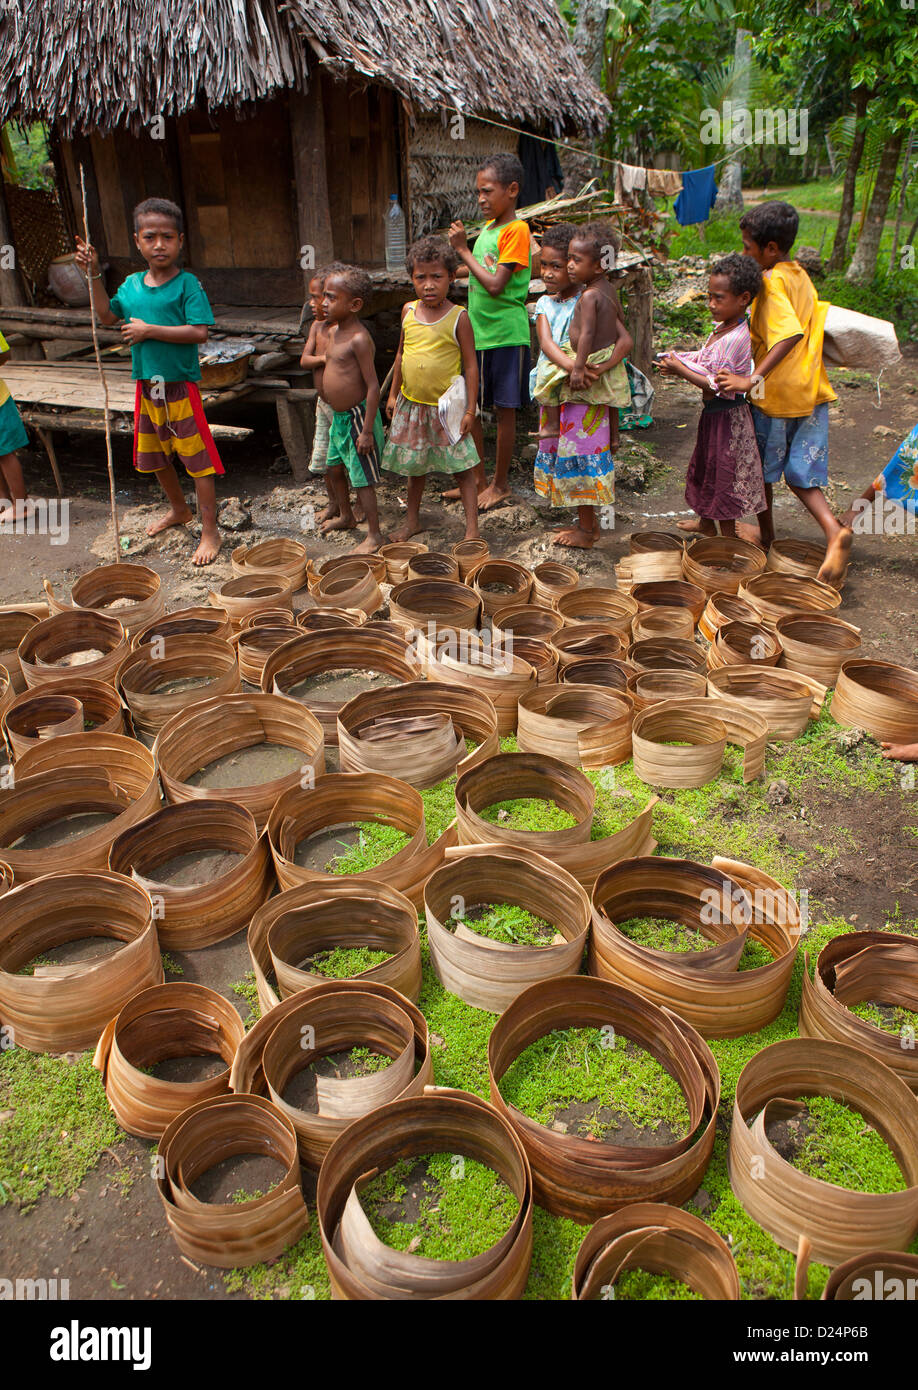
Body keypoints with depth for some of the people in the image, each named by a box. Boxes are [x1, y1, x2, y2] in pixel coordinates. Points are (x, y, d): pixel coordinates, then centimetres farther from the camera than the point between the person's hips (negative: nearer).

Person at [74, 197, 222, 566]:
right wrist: (93, 274, 7)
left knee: (197, 459, -4)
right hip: (147, 387, 7)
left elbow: (199, 332, -21)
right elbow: (107, 315, 17)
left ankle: (209, 531, 4)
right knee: (155, 458, 20)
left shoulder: (187, 284, -11)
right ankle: (179, 510, 42)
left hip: (181, 387, -7)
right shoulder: (131, 284, 7)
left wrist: (150, 330, -19)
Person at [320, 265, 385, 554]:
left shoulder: (359, 339, -21)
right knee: (335, 469, 23)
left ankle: (374, 534, 10)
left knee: (362, 478, -1)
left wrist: (367, 430, -25)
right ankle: (345, 516, 44)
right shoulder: (334, 332, 8)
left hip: (357, 416, -10)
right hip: (338, 416, 10)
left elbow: (373, 386, -23)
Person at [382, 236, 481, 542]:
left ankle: (472, 529, 7)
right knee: (414, 466, 16)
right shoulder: (408, 311, 2)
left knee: (462, 468, -1)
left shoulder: (458, 317, -11)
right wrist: (393, 394, 13)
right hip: (411, 404, 5)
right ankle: (412, 520, 33)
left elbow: (471, 364, -9)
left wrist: (470, 410, -12)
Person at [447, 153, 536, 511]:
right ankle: (478, 479, 24)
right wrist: (460, 247, 4)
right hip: (477, 333, 8)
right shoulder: (487, 227, 12)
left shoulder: (516, 231, -12)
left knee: (504, 410, 3)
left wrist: (463, 249, -14)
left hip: (506, 335, -8)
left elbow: (495, 285, -21)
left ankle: (500, 484, 15)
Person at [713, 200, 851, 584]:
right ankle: (832, 529, -9)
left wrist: (753, 379, -33)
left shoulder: (772, 281, -16)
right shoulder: (800, 276, 10)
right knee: (800, 472, 11)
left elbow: (791, 334, -30)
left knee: (762, 468, 14)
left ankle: (766, 534, 29)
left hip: (776, 394, -7)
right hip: (811, 391, 7)